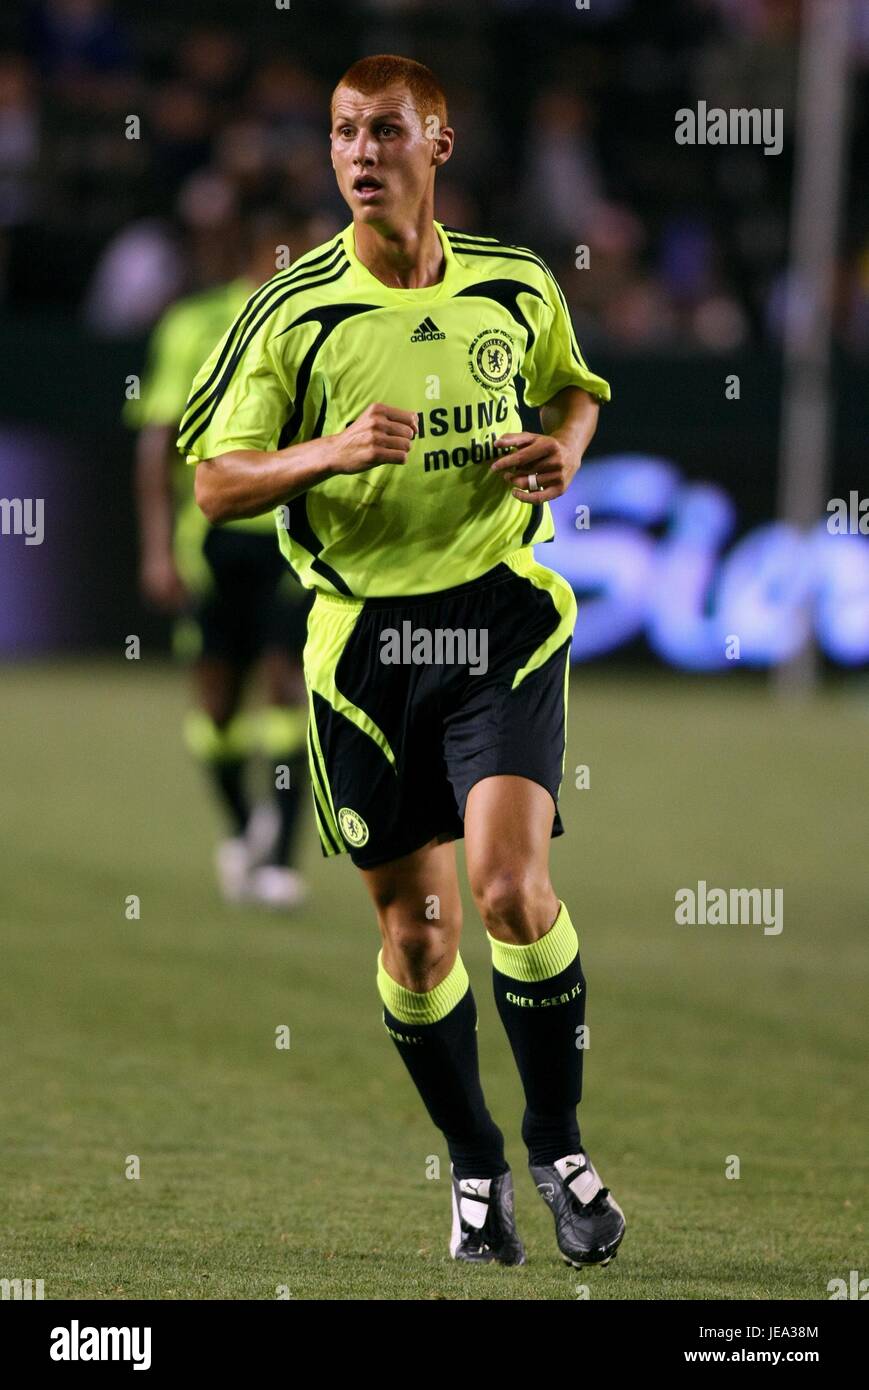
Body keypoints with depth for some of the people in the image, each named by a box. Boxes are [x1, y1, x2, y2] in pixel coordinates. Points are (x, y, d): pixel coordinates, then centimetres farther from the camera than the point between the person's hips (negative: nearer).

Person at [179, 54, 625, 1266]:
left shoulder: (517, 287, 3)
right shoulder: (295, 311, -3)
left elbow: (573, 386, 24)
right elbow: (215, 483, -3)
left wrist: (564, 450, 1)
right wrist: (328, 452, -20)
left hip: (500, 617, 0)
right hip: (363, 632, 0)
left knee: (510, 882, -18)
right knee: (417, 929, 4)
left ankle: (559, 1143, 1)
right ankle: (475, 1168, 24)